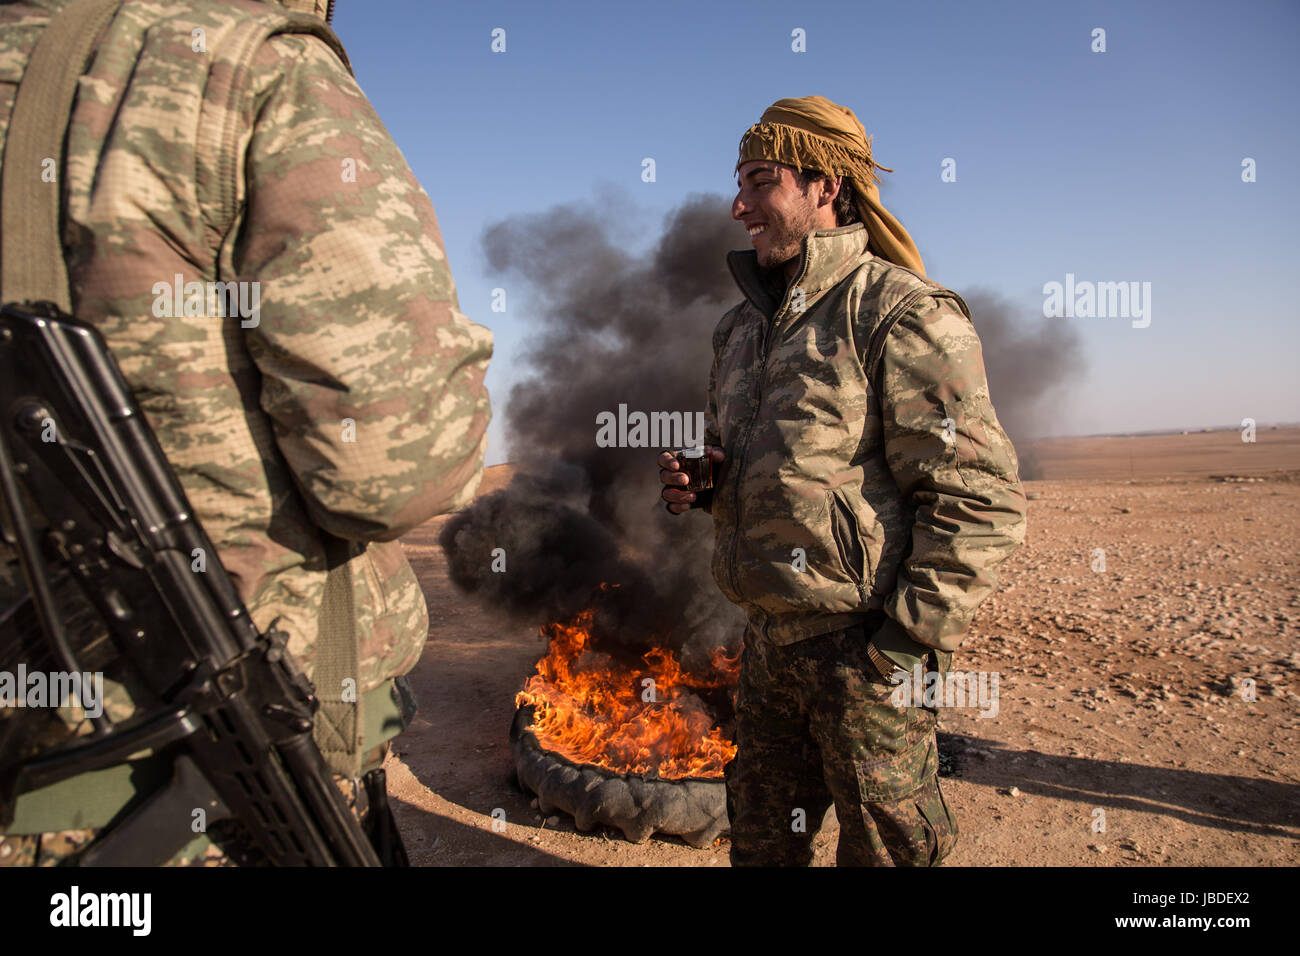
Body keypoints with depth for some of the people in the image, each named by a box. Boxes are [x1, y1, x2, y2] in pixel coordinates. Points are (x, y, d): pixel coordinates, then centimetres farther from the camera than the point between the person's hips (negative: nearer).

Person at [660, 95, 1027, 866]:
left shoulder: (903, 314, -13)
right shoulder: (745, 329, 12)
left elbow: (982, 501, -18)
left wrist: (910, 644, -19)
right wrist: (701, 485, 2)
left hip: (861, 648, -7)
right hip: (768, 634, 8)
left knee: (888, 845, 10)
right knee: (761, 838, 21)